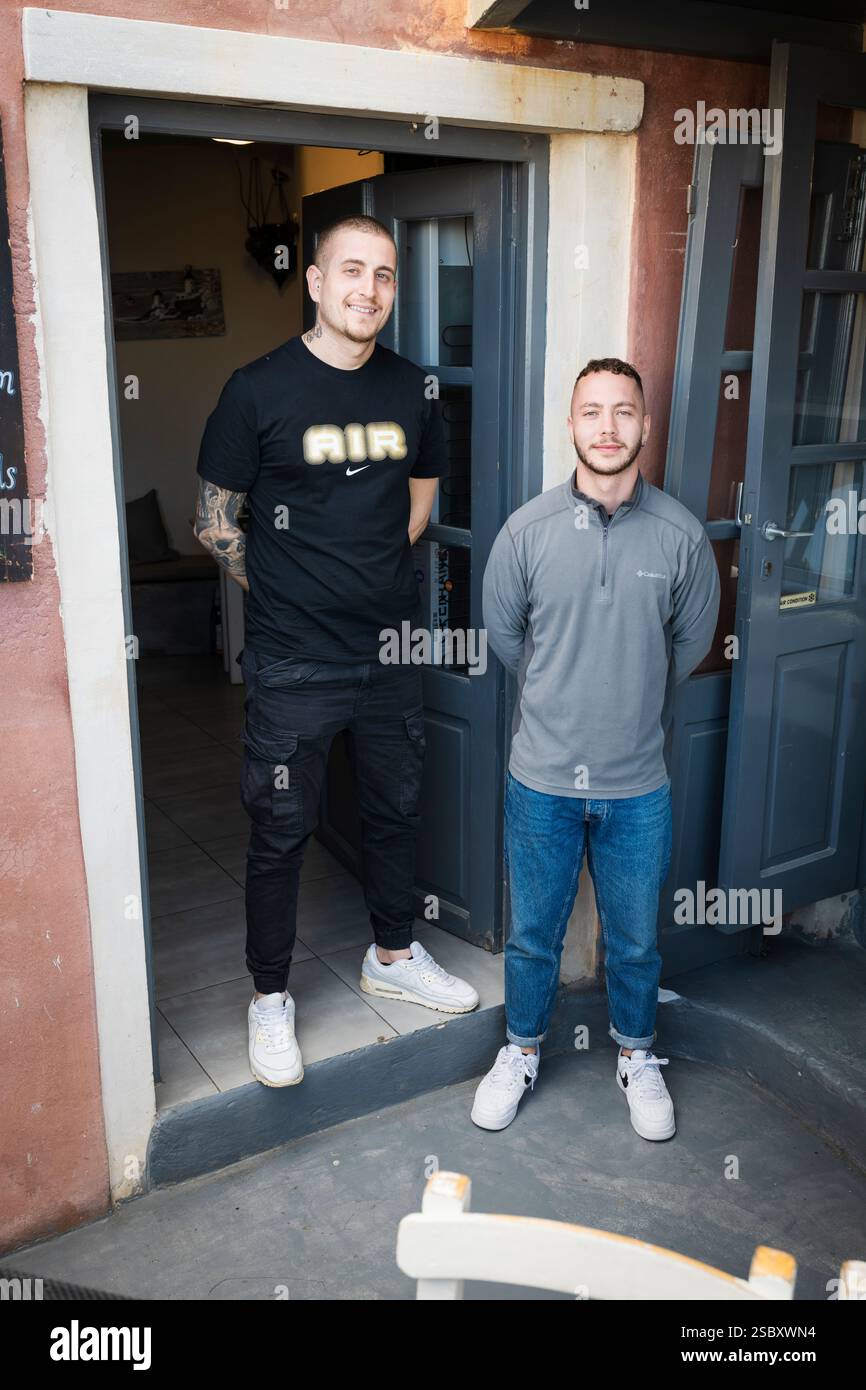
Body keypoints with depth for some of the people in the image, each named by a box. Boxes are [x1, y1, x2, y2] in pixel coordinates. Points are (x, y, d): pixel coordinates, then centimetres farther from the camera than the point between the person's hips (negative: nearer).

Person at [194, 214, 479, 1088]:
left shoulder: (409, 388, 3)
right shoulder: (259, 389, -10)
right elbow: (213, 522, -4)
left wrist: (372, 579, 10)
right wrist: (288, 590, -2)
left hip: (389, 652, 5)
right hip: (292, 665, -5)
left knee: (396, 809, 18)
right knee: (281, 833, 7)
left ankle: (393, 956, 41)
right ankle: (270, 998, 26)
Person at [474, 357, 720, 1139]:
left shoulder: (682, 536, -8)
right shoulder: (528, 530, -9)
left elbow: (691, 644, 8)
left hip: (638, 785, 0)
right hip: (542, 779, 0)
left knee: (635, 939, 17)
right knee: (533, 934, 16)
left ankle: (636, 1055, 43)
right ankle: (522, 1050, 40)